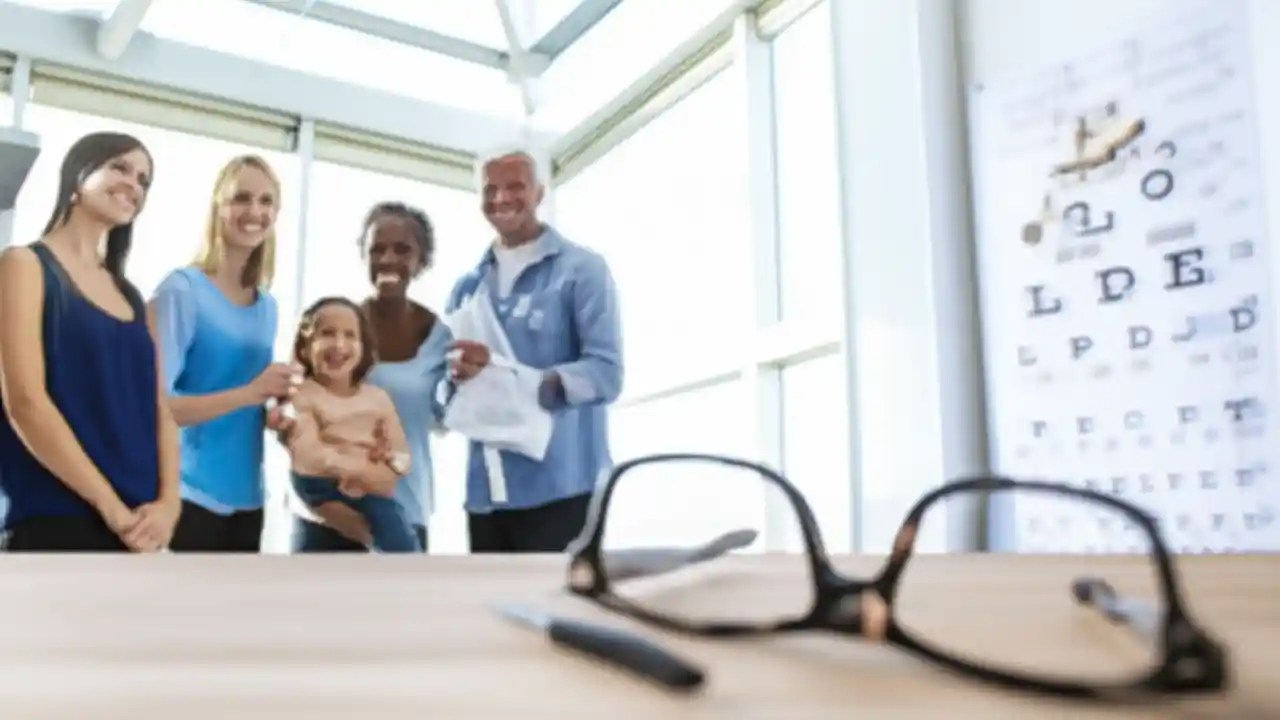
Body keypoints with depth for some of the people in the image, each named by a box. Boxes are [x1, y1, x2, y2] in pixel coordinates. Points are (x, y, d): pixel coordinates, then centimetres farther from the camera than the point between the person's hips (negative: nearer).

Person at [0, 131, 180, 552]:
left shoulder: (131, 296, 19)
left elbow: (159, 409, 12)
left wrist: (168, 502, -5)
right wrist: (111, 506, -14)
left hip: (135, 531, 6)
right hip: (53, 525, -6)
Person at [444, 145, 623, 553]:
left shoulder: (582, 269, 1)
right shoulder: (467, 287, 17)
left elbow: (606, 373, -11)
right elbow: (447, 388, 16)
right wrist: (457, 380, -9)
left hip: (560, 489, -5)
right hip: (486, 492, 5)